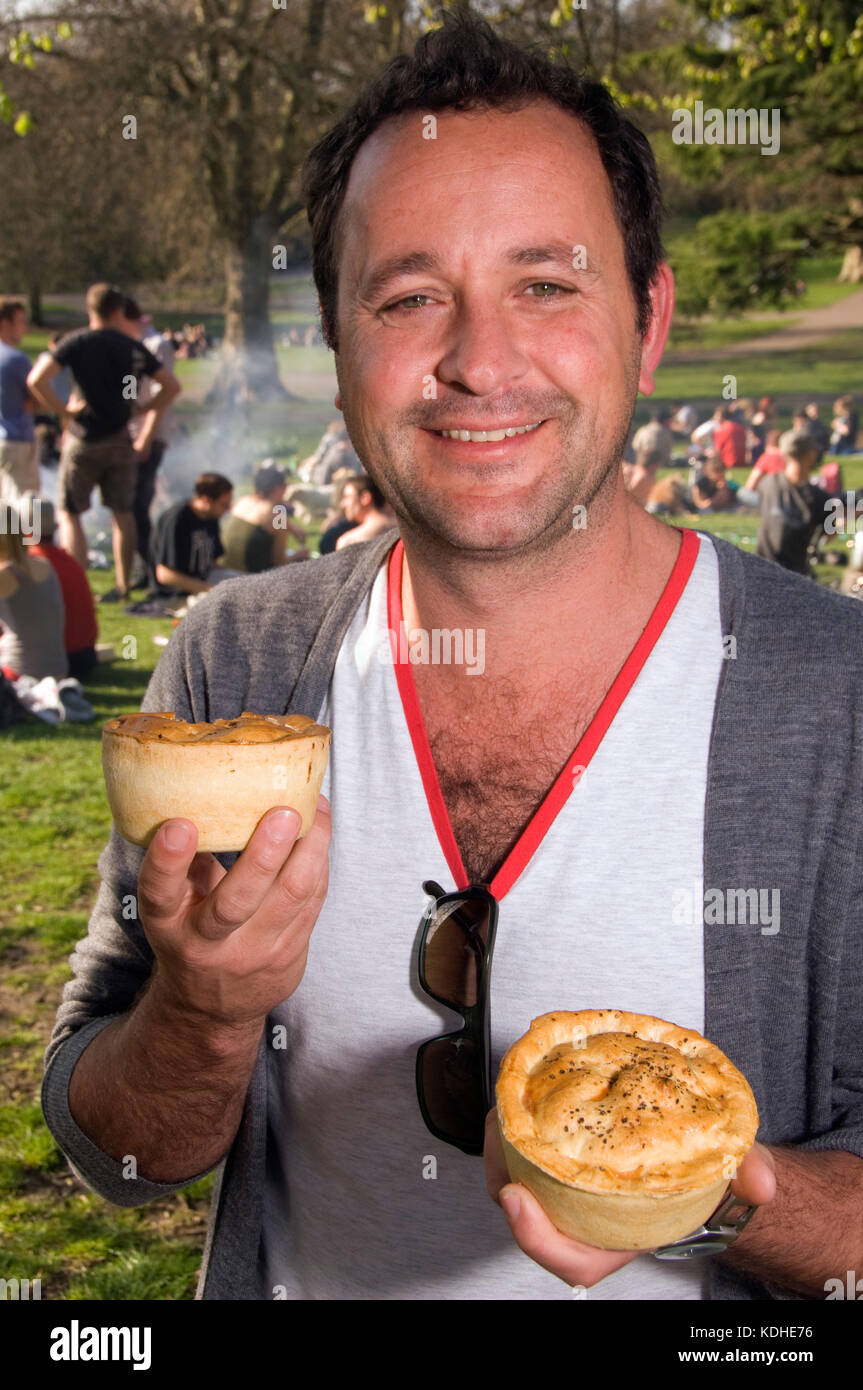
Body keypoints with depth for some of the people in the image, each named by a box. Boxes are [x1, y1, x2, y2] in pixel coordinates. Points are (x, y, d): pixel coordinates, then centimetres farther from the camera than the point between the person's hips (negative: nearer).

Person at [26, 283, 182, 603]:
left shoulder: (76, 342, -8)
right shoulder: (134, 348, 3)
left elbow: (37, 380, -19)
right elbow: (172, 386, 7)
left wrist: (63, 412, -8)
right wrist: (146, 412, 9)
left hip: (84, 441, -3)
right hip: (121, 440, 4)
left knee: (69, 514, 3)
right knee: (122, 512, 14)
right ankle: (123, 586, 20)